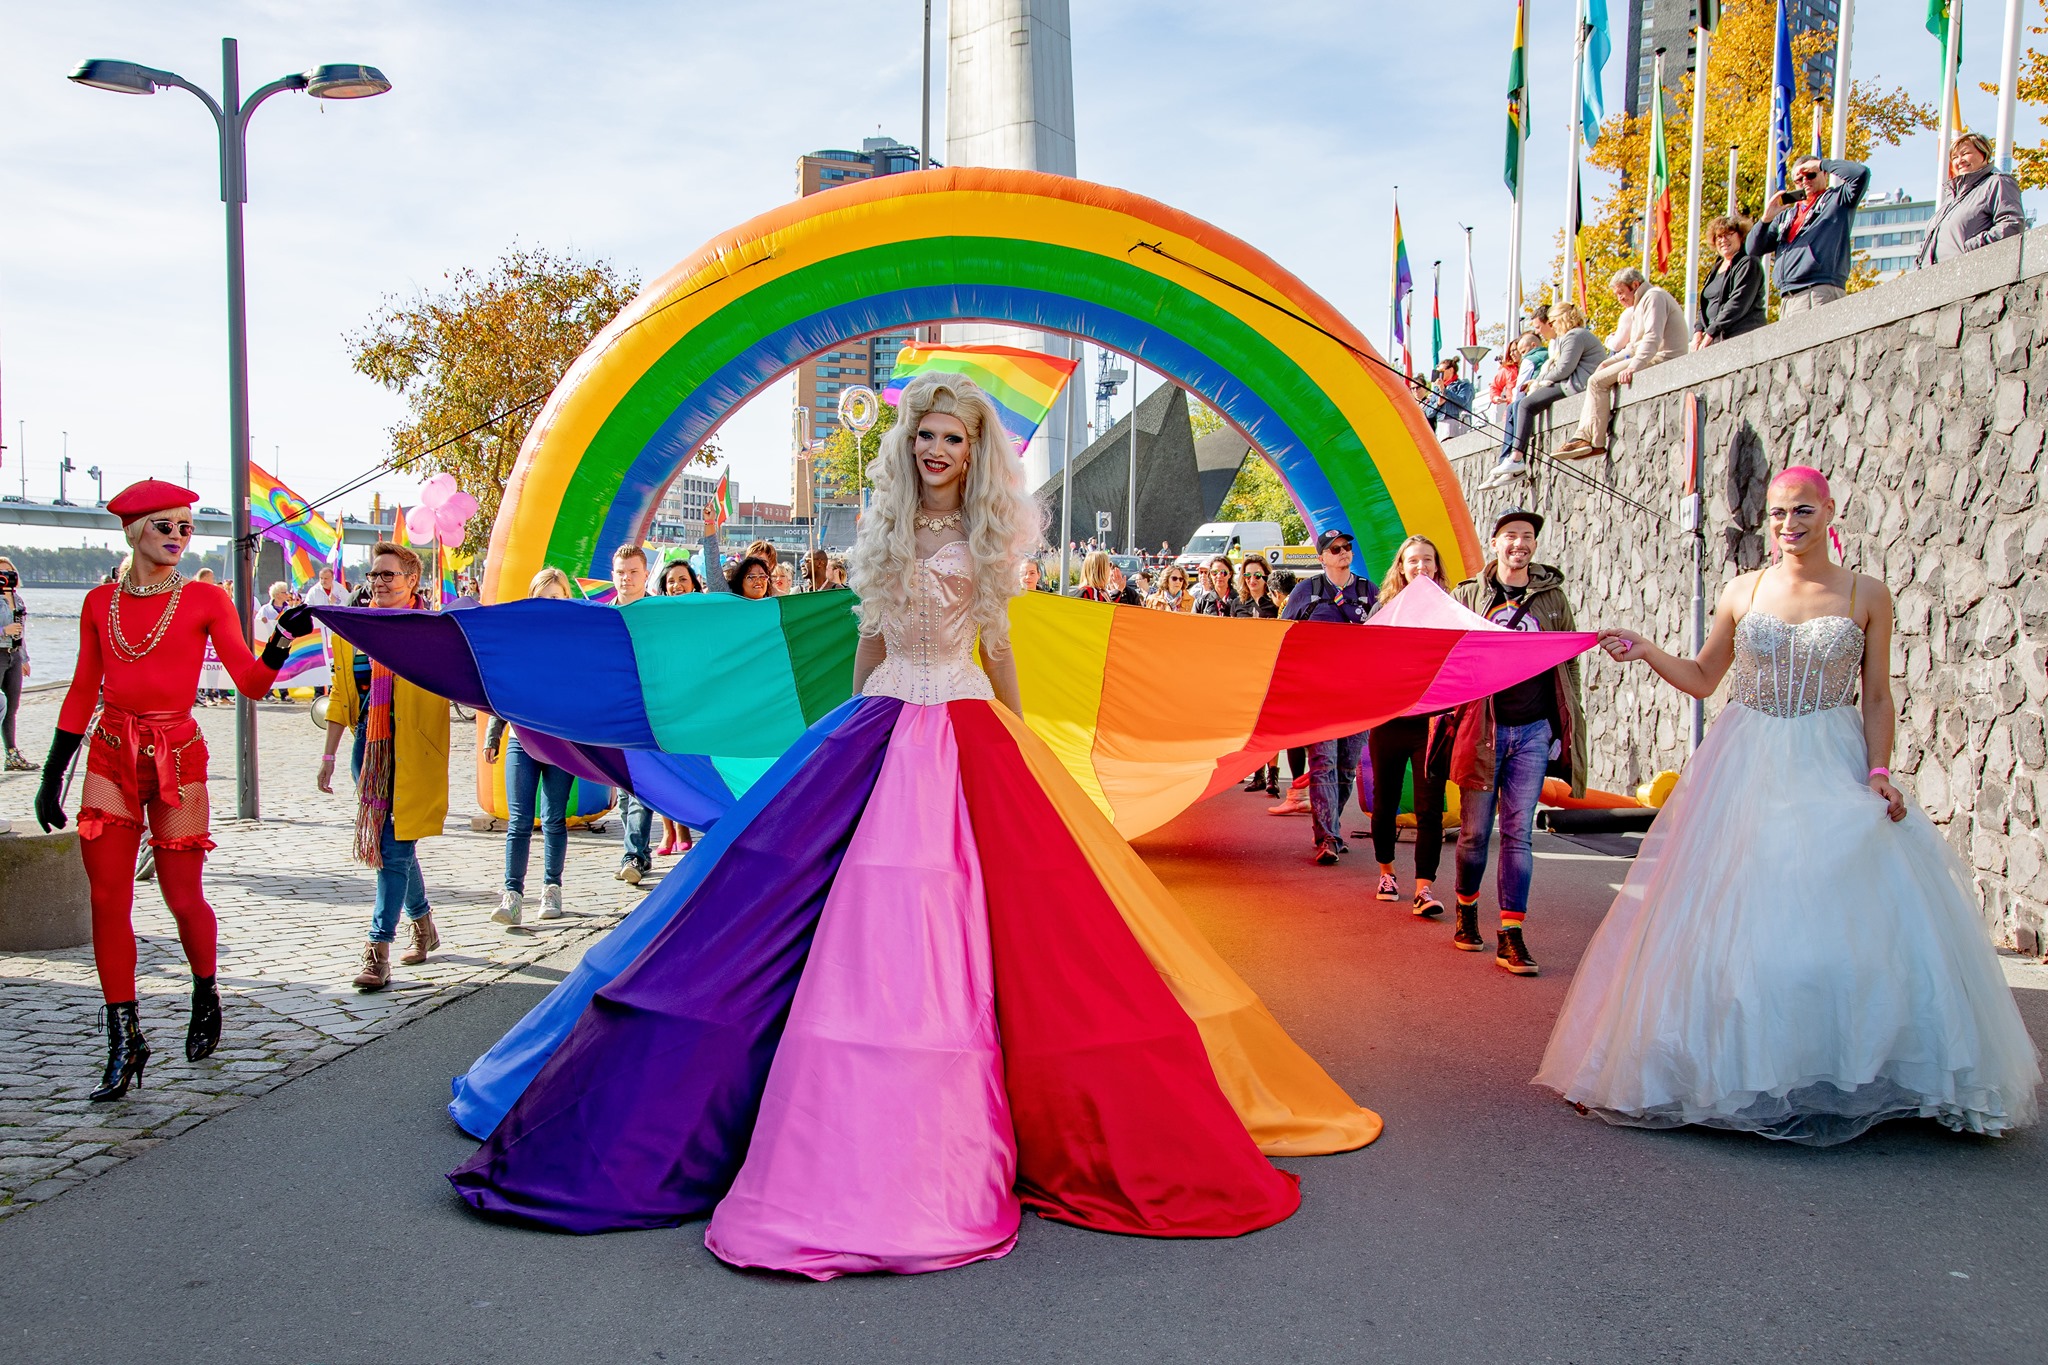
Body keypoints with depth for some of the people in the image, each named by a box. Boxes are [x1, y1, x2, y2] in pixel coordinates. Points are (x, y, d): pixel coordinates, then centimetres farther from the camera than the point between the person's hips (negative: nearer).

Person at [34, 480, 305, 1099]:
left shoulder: (205, 600, 1)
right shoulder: (101, 602, 9)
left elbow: (251, 681, -7)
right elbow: (83, 691, 13)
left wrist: (283, 639, -26)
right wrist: (53, 773, 11)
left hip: (177, 756, -2)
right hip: (110, 757, 2)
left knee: (184, 897, 1)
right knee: (108, 898, -2)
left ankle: (206, 994, 30)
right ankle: (124, 1040, 8)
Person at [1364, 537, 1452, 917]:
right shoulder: (1387, 609, 5)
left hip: (1431, 723, -1)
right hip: (1390, 720, 1)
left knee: (1430, 807, -6)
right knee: (1385, 801, 11)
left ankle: (1424, 887, -5)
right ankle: (1387, 872, 30)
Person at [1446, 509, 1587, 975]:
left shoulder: (1551, 596, 8)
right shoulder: (1468, 594, 4)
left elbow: (1568, 662, 12)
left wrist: (1565, 727, 9)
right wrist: (1449, 716, -5)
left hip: (1533, 731, 1)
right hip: (1481, 728, -1)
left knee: (1518, 834, 0)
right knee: (1474, 831, 6)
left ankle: (1511, 936, 2)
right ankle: (1466, 911, 28)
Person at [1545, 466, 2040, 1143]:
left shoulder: (1866, 595, 2)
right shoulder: (1742, 593, 5)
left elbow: (1878, 697, 3)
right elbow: (1702, 677, 12)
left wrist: (1878, 770, -9)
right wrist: (1644, 651, -2)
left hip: (1833, 769, -1)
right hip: (1745, 769, 1)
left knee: (1847, 915, -7)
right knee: (1733, 914, -3)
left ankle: (1841, 1074, 6)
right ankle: (1738, 1067, 8)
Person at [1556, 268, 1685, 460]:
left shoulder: (1654, 296, -8)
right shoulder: (1640, 304, 26)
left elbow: (1653, 337, -22)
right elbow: (1636, 346, 26)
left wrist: (1633, 367, -32)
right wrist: (1610, 362, 14)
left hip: (1661, 358, -11)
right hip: (1653, 359, 11)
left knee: (1598, 381, -17)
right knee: (1597, 378, 9)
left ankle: (1596, 443, -16)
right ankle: (1583, 436, -4)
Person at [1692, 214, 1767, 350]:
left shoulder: (1748, 264, -2)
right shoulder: (1718, 268, 24)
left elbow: (1738, 304, -13)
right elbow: (1704, 305, 22)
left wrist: (1710, 333, -16)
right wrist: (1698, 331, 4)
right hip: (1717, 341, 7)